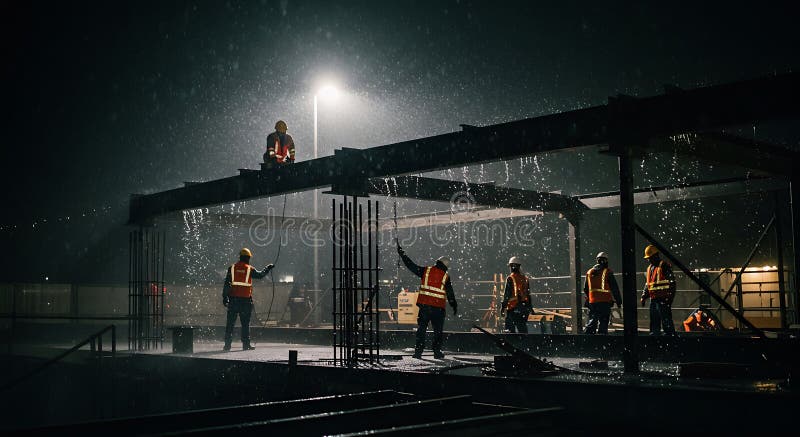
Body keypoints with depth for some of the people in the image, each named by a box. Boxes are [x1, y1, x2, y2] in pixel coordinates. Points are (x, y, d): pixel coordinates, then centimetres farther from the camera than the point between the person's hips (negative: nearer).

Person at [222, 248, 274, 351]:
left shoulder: (232, 268, 2)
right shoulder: (249, 269, -2)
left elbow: (226, 283, -1)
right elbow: (260, 275, 14)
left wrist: (224, 297, 0)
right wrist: (268, 268, 31)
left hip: (233, 299, 2)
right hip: (245, 300, -2)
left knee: (230, 322, 6)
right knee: (245, 323, 6)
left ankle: (227, 344, 4)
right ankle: (246, 344, 6)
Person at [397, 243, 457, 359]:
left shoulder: (426, 270, 3)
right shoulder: (445, 276, 1)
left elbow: (411, 266, 7)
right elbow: (450, 293, 3)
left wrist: (402, 254, 15)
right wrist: (454, 306, 12)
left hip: (424, 305, 1)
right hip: (438, 307, -1)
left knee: (421, 328, 7)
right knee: (438, 330, 9)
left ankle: (418, 350, 4)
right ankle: (437, 351, 8)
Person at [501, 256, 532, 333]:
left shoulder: (510, 278, -9)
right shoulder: (524, 278, 10)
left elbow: (507, 293, -11)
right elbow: (528, 293, 14)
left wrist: (503, 305, -5)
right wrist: (529, 306, 20)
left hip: (513, 306, -6)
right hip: (524, 306, 6)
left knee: (510, 327, -2)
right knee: (522, 326, 10)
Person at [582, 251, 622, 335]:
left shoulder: (589, 272, 10)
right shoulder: (607, 272, -6)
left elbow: (585, 289, 18)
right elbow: (615, 288, -5)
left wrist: (587, 300, 28)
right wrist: (618, 300, 3)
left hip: (592, 302, 5)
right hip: (604, 302, -5)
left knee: (591, 321, 11)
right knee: (603, 322, -1)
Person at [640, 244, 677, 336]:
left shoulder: (664, 266, -7)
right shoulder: (650, 268, 19)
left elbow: (672, 282, -12)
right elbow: (647, 285, 27)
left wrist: (670, 296, -18)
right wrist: (644, 297, 21)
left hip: (663, 299, -8)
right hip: (653, 299, 9)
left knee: (666, 320, -10)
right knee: (654, 321, 12)